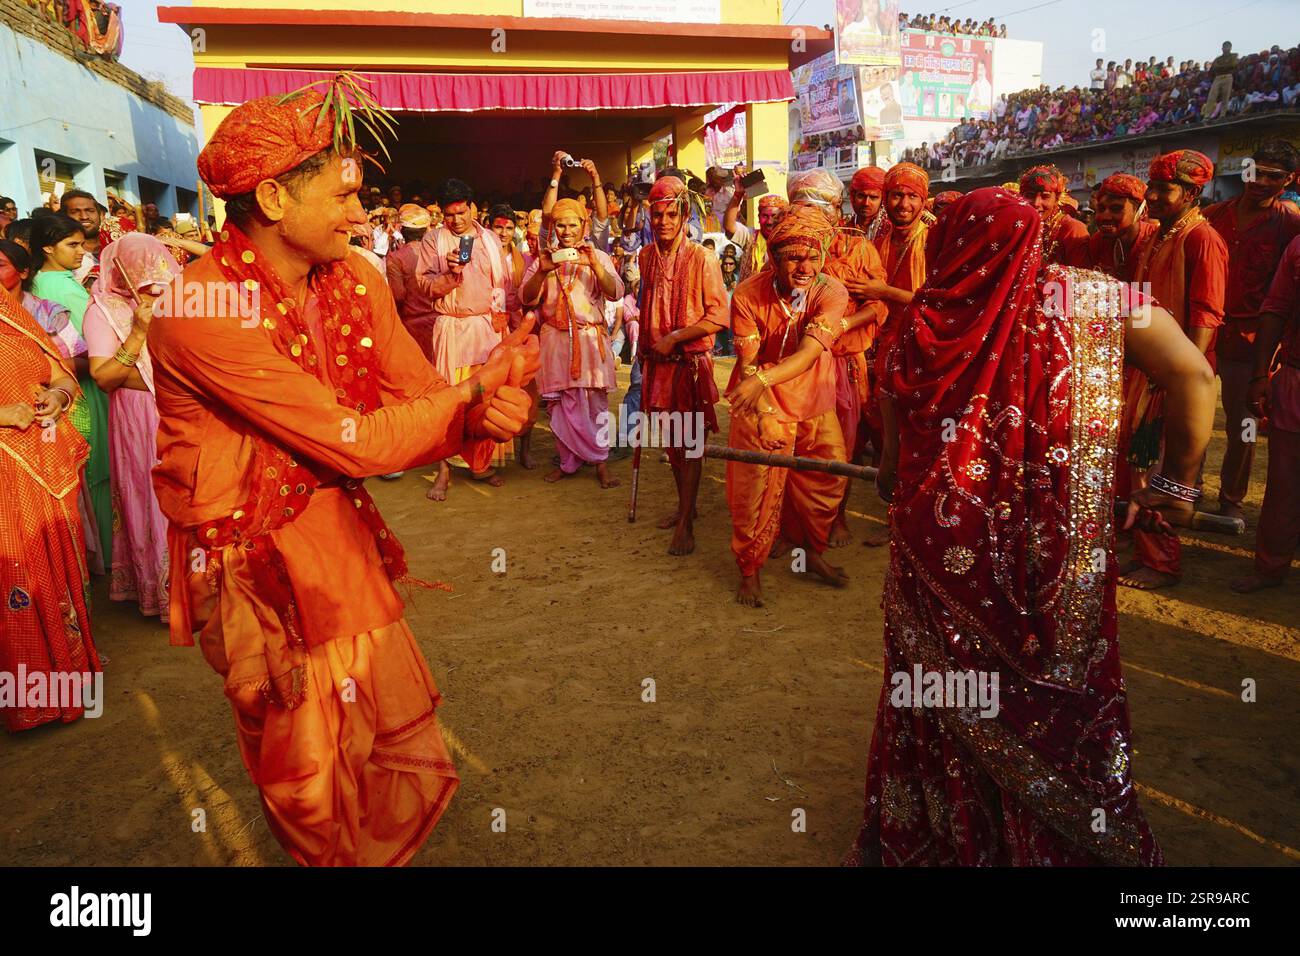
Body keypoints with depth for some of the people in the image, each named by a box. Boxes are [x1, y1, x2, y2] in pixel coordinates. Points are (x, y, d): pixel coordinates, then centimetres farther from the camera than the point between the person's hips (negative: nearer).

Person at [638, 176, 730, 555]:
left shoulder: (702, 258, -12)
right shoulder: (646, 256, 7)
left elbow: (718, 316, -13)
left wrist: (674, 338, -16)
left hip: (691, 360, -6)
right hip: (658, 361, 6)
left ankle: (685, 525, 3)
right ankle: (684, 503, 30)